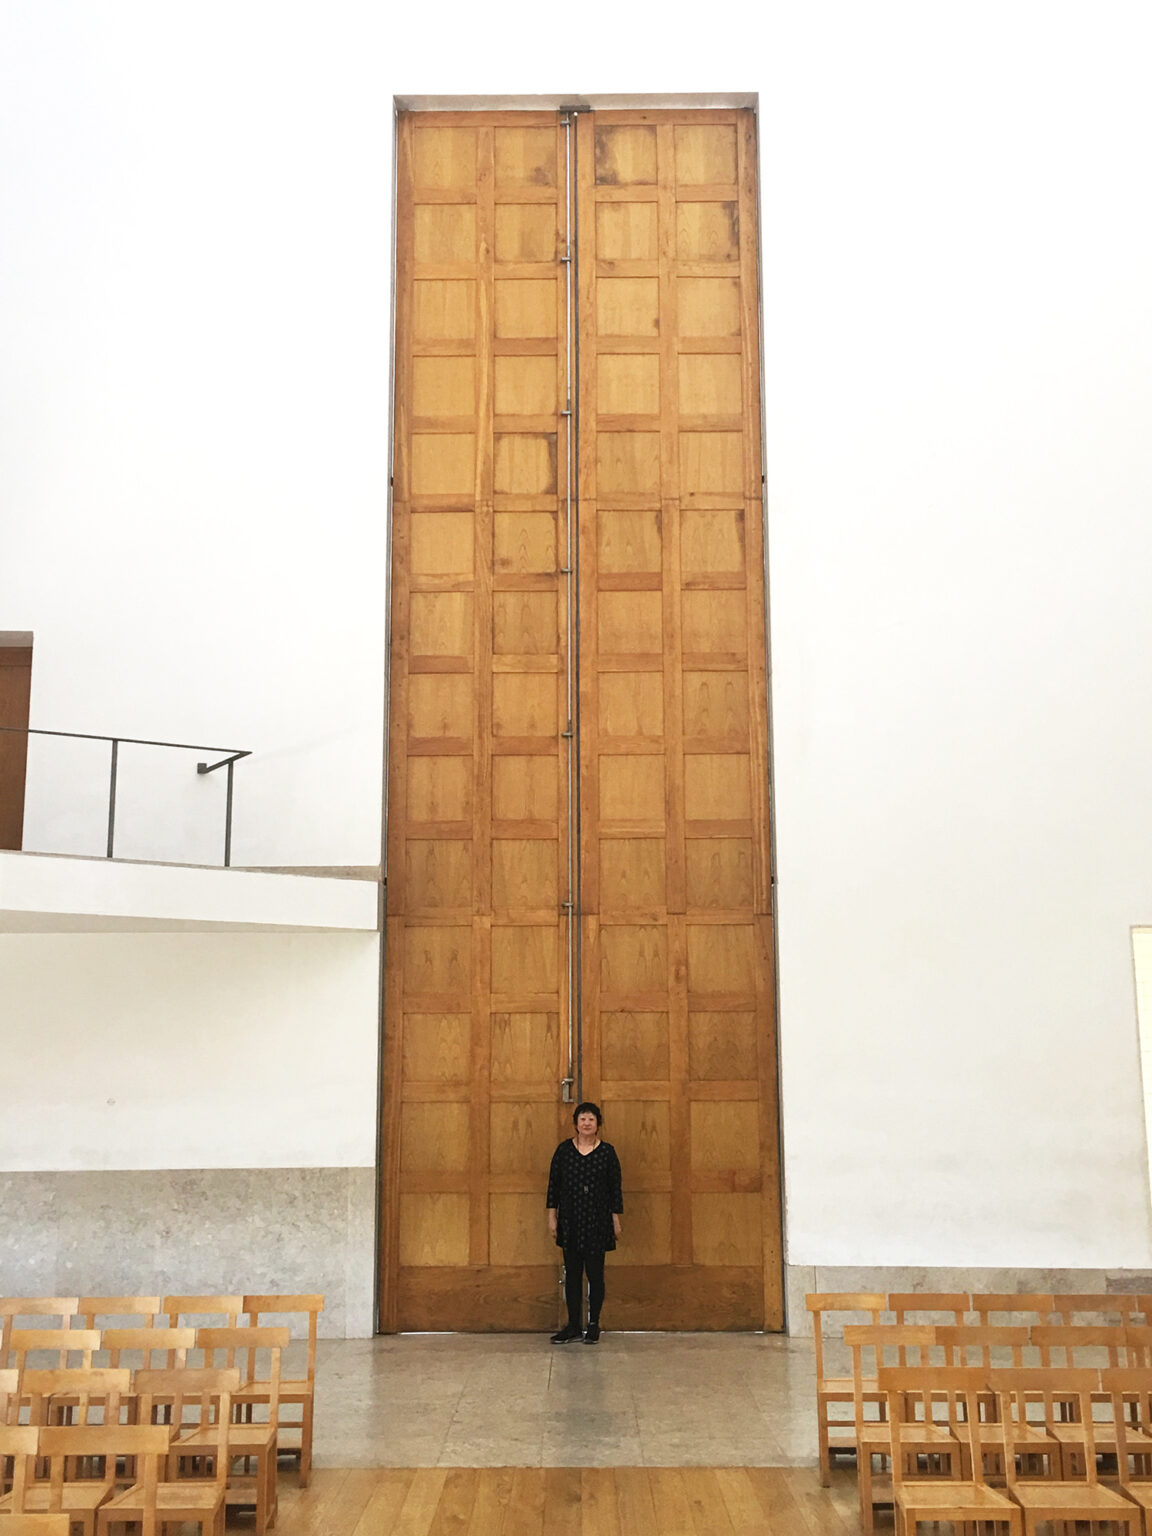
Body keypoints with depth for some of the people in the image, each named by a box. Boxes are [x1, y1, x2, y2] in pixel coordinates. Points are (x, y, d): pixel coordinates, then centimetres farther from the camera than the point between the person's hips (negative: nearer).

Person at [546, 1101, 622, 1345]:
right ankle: (573, 1325, 15)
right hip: (570, 1222, 2)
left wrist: (616, 1221, 0)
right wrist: (552, 1217, 3)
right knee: (572, 1274, 7)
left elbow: (615, 1188, 1)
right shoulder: (564, 1150, 2)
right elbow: (553, 1185, 6)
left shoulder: (607, 1151, -1)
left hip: (597, 1223, -2)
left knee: (595, 1273, 3)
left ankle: (594, 1325, 14)